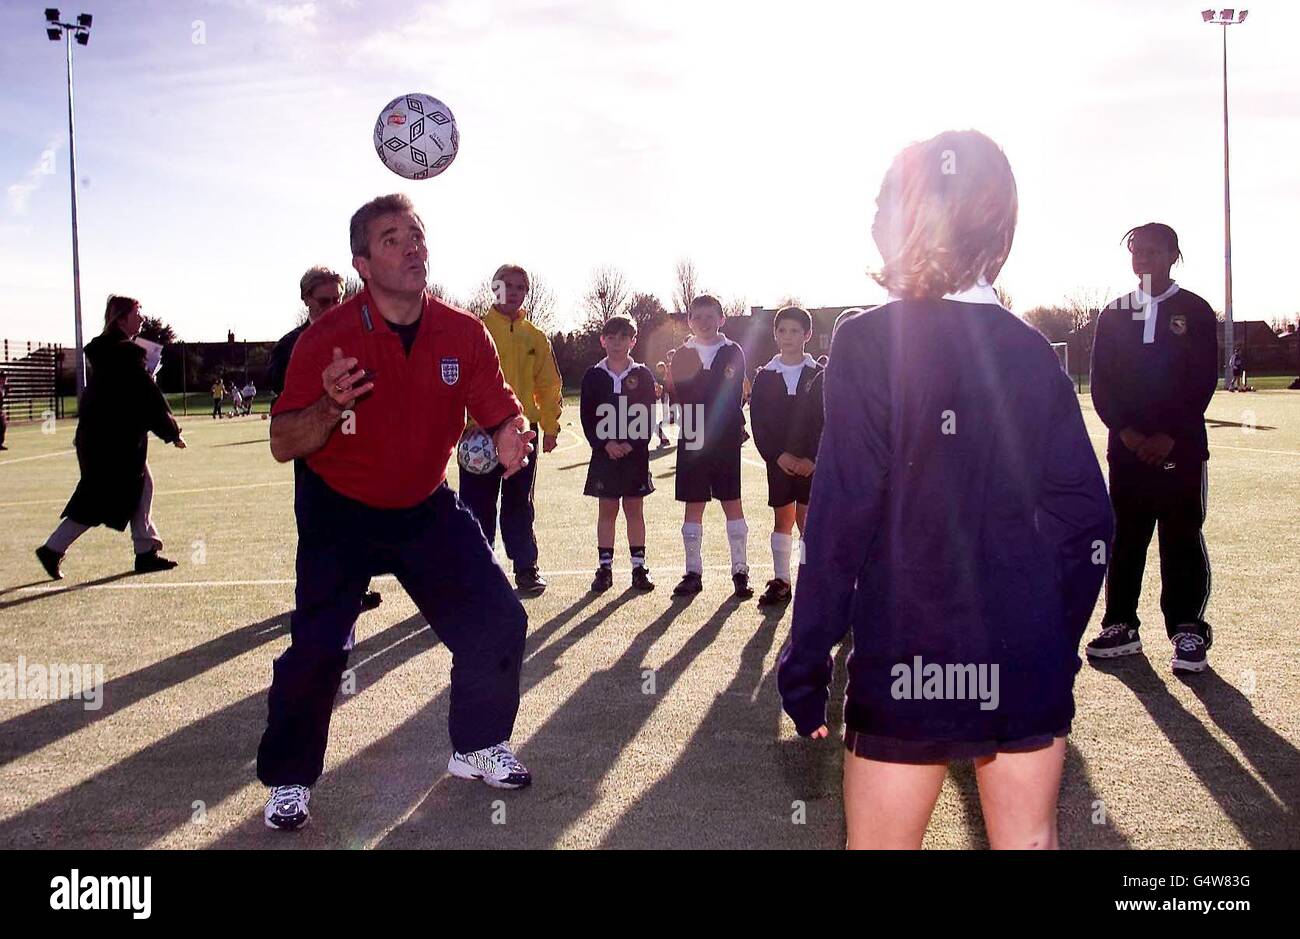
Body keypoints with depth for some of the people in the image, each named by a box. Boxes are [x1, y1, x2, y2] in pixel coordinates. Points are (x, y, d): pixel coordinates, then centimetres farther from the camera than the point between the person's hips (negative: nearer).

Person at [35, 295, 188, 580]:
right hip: (112, 439, -10)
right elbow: (148, 397, -16)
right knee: (102, 499, -2)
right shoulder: (123, 354, -18)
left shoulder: (106, 350, 13)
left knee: (142, 486, 12)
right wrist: (172, 432, -10)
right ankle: (53, 549, 8)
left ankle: (146, 552, 14)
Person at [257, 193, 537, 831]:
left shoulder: (464, 334, -9)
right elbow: (282, 445, -16)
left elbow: (500, 414, -1)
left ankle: (477, 749, 25)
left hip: (426, 508, 4)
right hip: (339, 514, -3)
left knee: (499, 620, 0)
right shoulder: (327, 337, -17)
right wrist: (332, 407, -36)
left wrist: (508, 437, -26)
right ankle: (288, 781, 17)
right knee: (316, 650, -11)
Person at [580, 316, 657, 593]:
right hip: (604, 453, 0)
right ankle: (605, 568, 12)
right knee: (607, 510, 5)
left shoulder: (642, 375, 2)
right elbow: (587, 417, 0)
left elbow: (650, 416, -1)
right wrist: (605, 444, -12)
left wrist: (632, 444, -13)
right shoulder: (594, 376, 3)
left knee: (634, 510, 6)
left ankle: (639, 567, 13)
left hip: (635, 453, 0)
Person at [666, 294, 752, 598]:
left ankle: (740, 571, 9)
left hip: (725, 440, -2)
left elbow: (732, 397, -4)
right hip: (691, 441, 2)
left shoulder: (733, 353, 3)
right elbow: (678, 397, 2)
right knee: (693, 506, 7)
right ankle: (693, 572, 15)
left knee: (732, 503, 1)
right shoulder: (682, 355, 9)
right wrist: (672, 382, -17)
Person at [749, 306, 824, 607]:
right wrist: (778, 455, -11)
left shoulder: (818, 375, 1)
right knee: (782, 518, 7)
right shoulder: (765, 376, 5)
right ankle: (780, 581, 14)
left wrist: (813, 458, -13)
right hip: (779, 459, 2)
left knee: (808, 519, -2)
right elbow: (759, 422, 1)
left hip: (812, 461, -2)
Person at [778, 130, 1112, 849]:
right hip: (1028, 667, 5)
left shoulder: (871, 341, -11)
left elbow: (841, 517, -14)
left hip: (910, 664, -4)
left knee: (879, 840, 11)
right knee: (1030, 840, 16)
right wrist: (1055, 643, 15)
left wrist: (805, 662, -7)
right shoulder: (1031, 352, 3)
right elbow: (1085, 516, 4)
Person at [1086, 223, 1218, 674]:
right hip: (1126, 446, 3)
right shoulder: (1114, 314, 10)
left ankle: (1188, 630, 7)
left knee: (1183, 539, -1)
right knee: (1124, 538, 6)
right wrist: (1126, 430, -8)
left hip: (1180, 447, -2)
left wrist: (1170, 436, -11)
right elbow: (1101, 382, 6)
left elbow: (1205, 380, -2)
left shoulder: (1195, 311, 3)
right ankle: (1120, 626, 14)